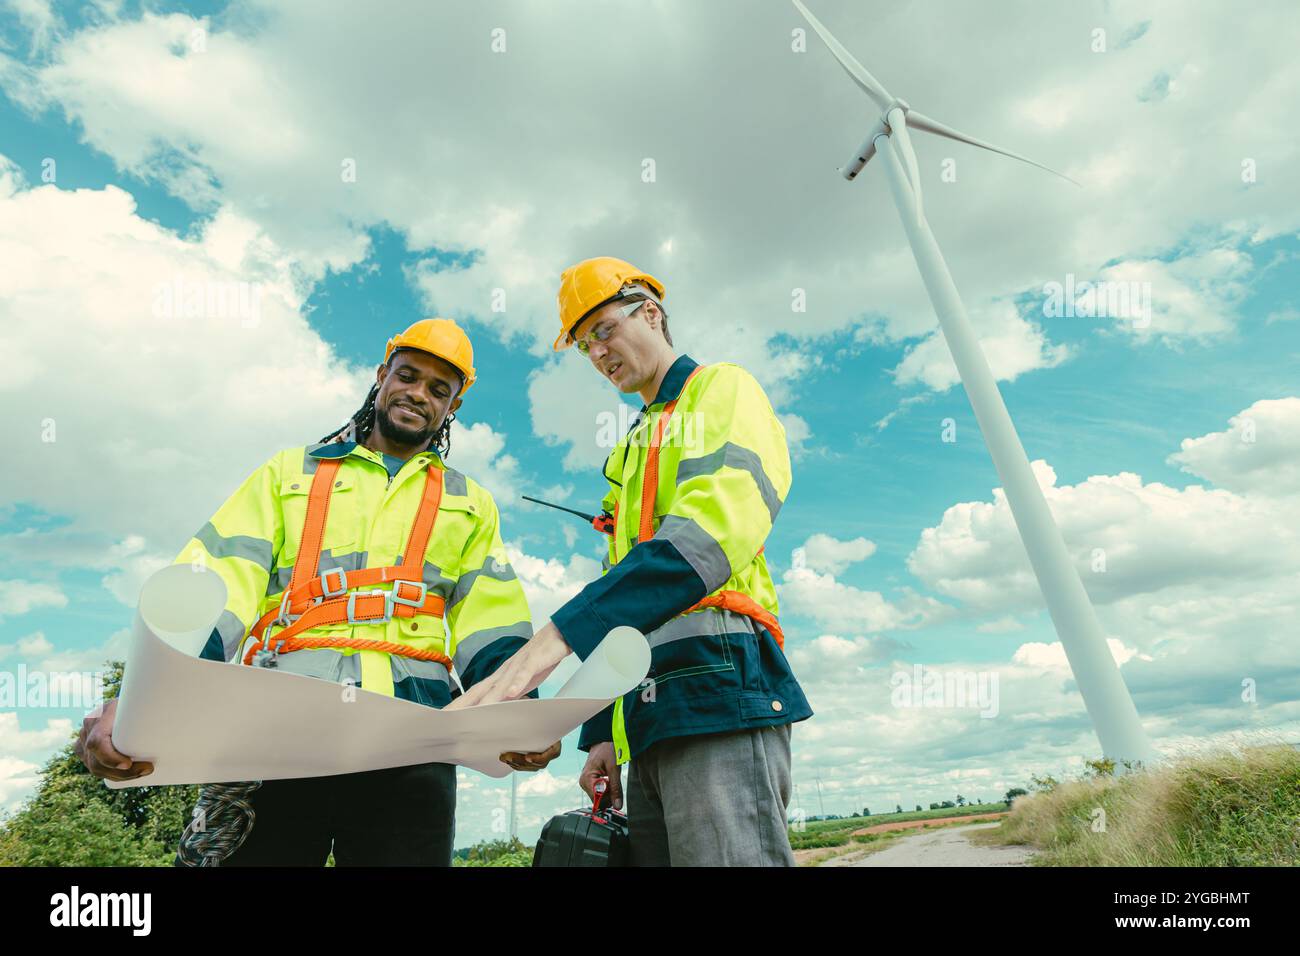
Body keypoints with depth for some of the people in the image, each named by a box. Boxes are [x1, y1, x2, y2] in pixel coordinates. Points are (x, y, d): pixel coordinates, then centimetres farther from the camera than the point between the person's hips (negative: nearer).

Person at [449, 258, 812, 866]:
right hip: (648, 710, 8)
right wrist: (601, 731, 14)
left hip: (718, 685, -8)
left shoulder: (724, 389, 2)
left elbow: (707, 532, -19)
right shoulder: (630, 452, 26)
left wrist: (559, 634, -28)